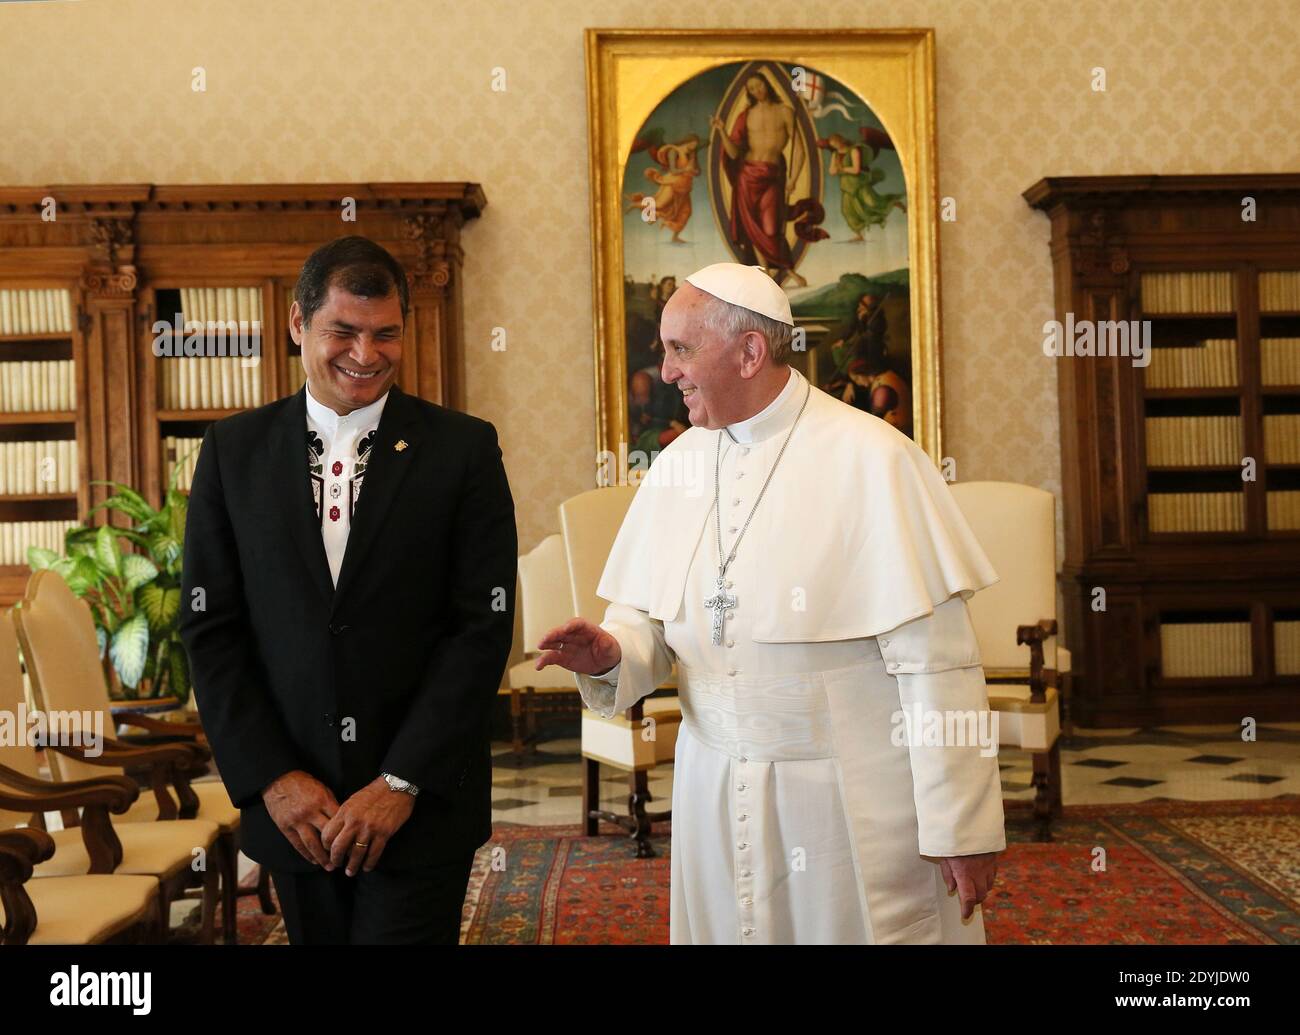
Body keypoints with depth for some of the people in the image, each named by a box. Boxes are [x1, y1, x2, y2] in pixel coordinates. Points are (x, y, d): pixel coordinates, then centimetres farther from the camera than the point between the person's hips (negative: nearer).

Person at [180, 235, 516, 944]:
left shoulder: (463, 449, -3)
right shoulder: (235, 450, 3)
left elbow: (483, 626, -6)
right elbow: (210, 627, 2)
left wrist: (402, 783, -11)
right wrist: (273, 778, -6)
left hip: (423, 801, -2)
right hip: (289, 802, 2)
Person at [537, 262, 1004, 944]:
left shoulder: (872, 459, -13)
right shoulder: (678, 464, 6)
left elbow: (934, 661, -15)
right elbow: (651, 622, 10)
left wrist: (962, 829, -15)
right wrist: (611, 654, -13)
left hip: (855, 801, -5)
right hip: (717, 798, 5)